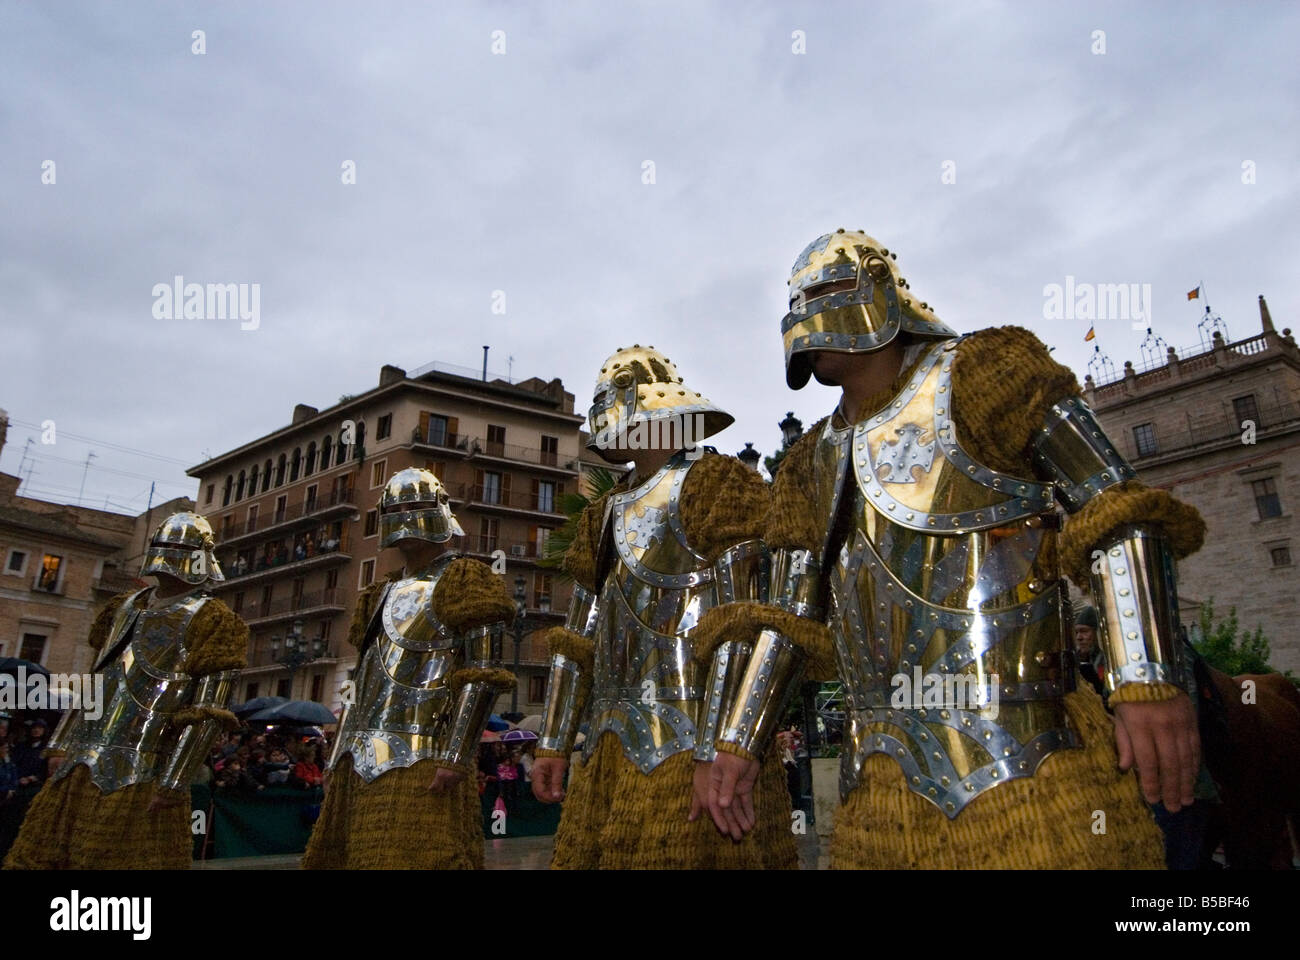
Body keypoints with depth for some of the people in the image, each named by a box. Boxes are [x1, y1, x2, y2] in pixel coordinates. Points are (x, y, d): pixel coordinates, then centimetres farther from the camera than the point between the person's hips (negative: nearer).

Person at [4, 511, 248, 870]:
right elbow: (100, 678, 23)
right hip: (81, 763, 8)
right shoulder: (126, 607, 16)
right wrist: (65, 741, 19)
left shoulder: (210, 620, -9)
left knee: (125, 858, -4)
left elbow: (207, 711, -14)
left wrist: (175, 782, -18)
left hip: (140, 775, -7)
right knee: (35, 855, 12)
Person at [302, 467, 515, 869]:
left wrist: (456, 758, -20)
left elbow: (481, 676, -13)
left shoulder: (460, 581, -5)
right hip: (362, 763, 8)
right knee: (347, 855, 12)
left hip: (417, 764, -8)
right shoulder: (384, 595, 20)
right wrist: (338, 761, 17)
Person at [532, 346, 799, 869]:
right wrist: (553, 743, 15)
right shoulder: (610, 510, 18)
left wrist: (717, 754, -23)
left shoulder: (711, 485, -7)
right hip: (612, 744, 8)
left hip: (685, 742, -8)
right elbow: (579, 635, 18)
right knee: (584, 853, 13)